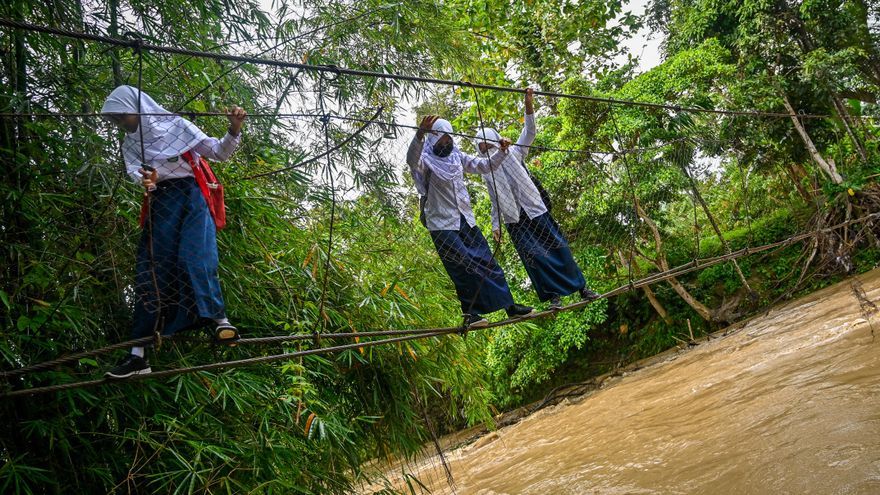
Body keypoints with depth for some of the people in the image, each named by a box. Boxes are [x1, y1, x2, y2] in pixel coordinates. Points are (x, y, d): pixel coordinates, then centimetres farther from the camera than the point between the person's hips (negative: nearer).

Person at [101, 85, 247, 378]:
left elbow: (219, 153, 3)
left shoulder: (177, 125, 7)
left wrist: (234, 130, -17)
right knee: (152, 271, -4)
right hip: (160, 204, 3)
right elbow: (135, 171, -5)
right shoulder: (129, 145, 17)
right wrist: (146, 180, -30)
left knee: (195, 258, -27)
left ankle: (218, 318, -30)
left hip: (191, 198, -3)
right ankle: (139, 354, -4)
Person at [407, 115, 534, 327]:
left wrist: (501, 152, 5)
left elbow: (483, 165, 20)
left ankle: (510, 305, 15)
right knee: (463, 269, -9)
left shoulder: (456, 156, 11)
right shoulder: (425, 160, -9)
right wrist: (420, 133, -51)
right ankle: (470, 313, 0)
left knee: (487, 262, 8)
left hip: (465, 220, 6)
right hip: (442, 225, -6)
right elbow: (412, 158, -33)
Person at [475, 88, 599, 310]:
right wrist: (495, 225, 9)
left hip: (535, 210, -1)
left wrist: (528, 106, -22)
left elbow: (529, 133, -9)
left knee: (559, 247, 1)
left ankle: (581, 286, 11)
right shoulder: (486, 172, 11)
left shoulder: (513, 153, 5)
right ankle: (553, 295, -2)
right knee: (534, 256, -7)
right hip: (514, 221, 2)